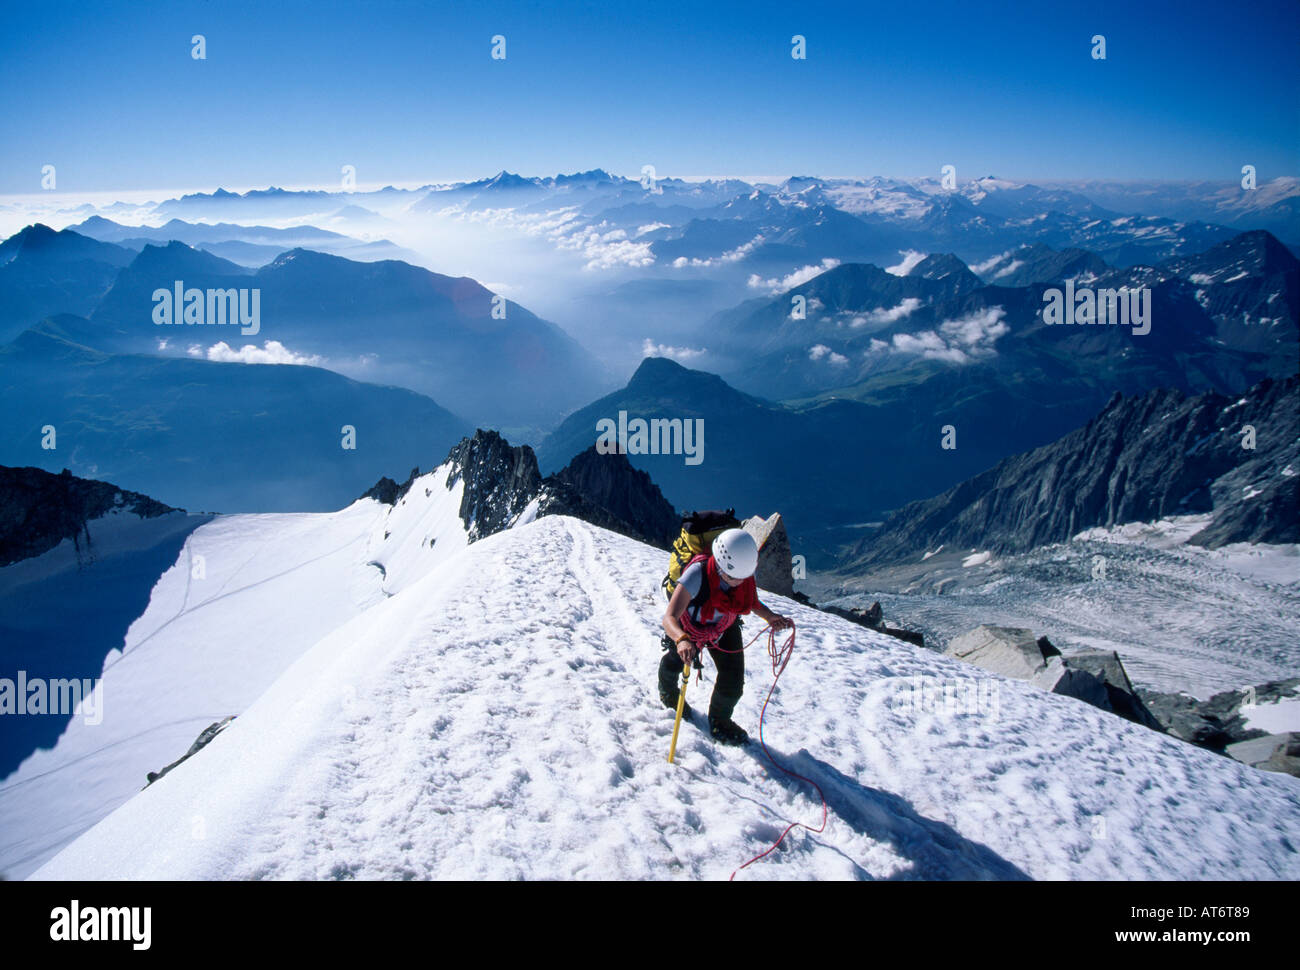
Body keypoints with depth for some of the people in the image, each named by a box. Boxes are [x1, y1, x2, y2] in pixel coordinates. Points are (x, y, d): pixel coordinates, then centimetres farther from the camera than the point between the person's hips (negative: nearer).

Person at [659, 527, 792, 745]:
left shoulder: (746, 574, -29)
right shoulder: (697, 573, -45)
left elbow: (752, 602, -7)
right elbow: (669, 617, -48)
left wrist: (769, 616, -26)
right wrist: (682, 640, -68)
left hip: (725, 628, 3)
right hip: (689, 628, -3)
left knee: (734, 681, -1)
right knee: (676, 662, 22)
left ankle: (720, 721, 29)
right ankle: (668, 690, 60)